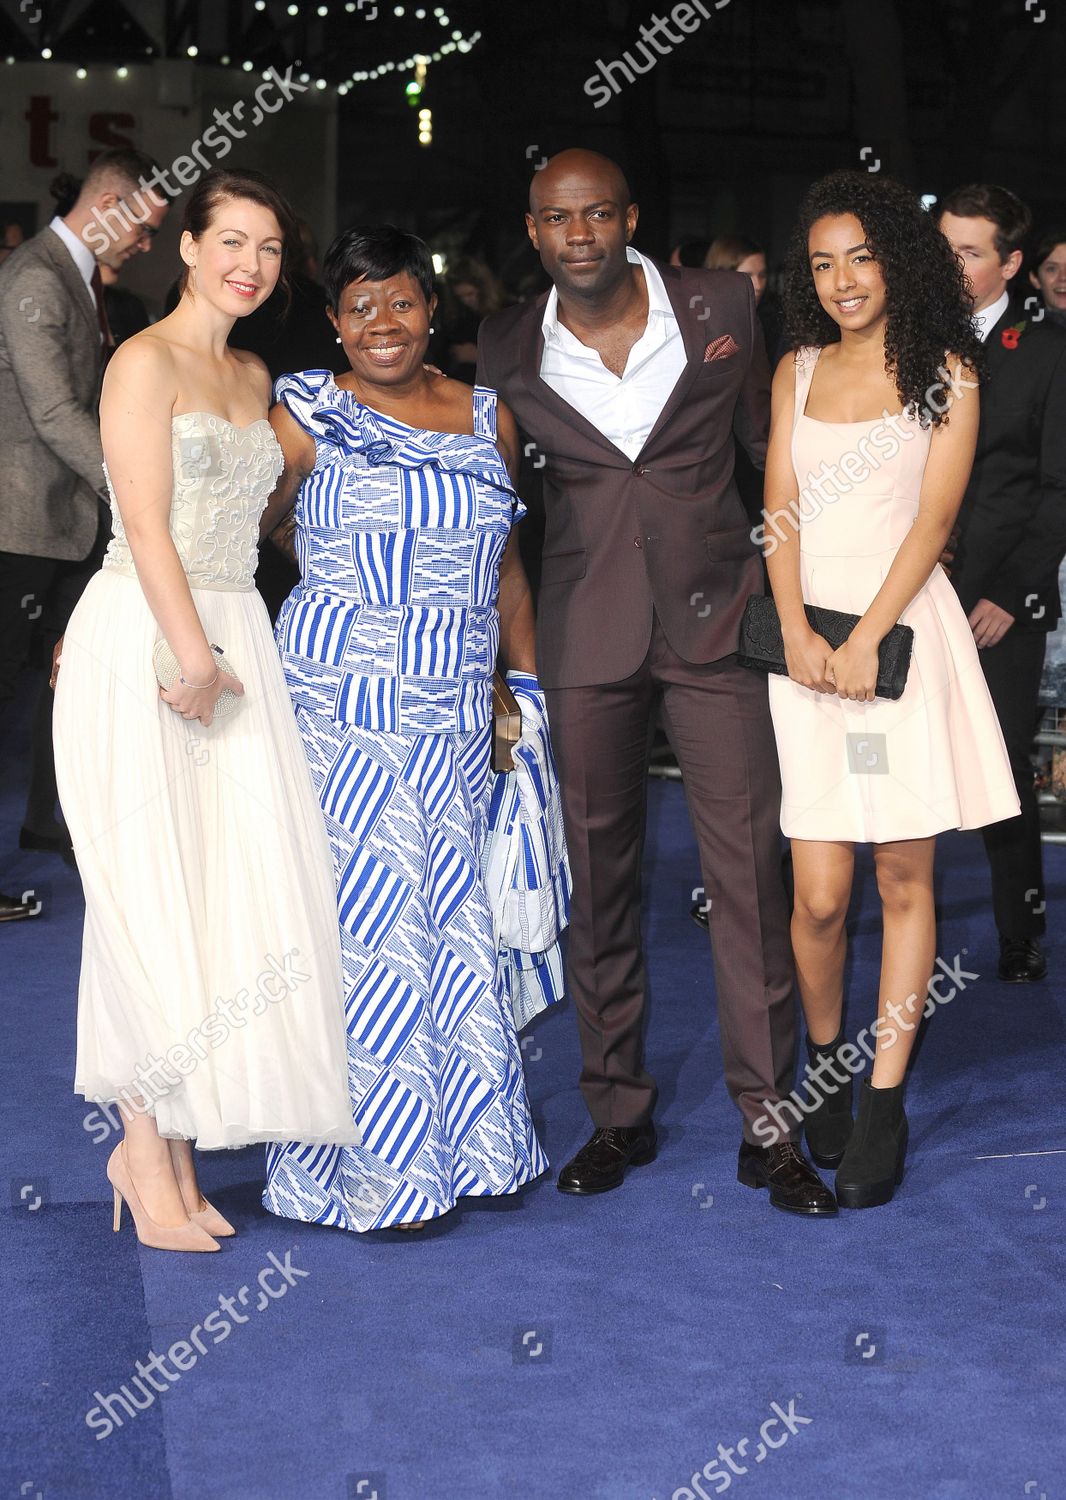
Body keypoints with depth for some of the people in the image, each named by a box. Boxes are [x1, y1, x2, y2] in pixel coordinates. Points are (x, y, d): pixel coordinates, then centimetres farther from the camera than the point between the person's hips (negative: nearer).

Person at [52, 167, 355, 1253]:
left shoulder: (252, 376, 18)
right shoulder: (145, 361, -5)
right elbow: (146, 526, -13)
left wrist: (220, 653, 12)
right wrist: (196, 655, -17)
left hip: (231, 640, 7)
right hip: (143, 639, -7)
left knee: (232, 892, 3)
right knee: (152, 897, -4)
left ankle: (176, 1144, 12)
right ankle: (145, 1151, 7)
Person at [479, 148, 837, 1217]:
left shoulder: (722, 307, 0)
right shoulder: (508, 353, 1)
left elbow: (767, 443, 11)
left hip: (715, 618, -1)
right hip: (586, 637, 1)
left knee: (749, 870, -2)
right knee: (596, 876, 8)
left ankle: (768, 1125, 9)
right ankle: (618, 1112, 22)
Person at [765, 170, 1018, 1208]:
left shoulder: (945, 372, 6)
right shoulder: (797, 372, 15)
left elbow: (935, 515, -3)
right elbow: (781, 508, 7)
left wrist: (867, 636, -14)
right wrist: (796, 629, -8)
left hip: (904, 627, -1)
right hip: (808, 632, 2)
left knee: (905, 876, 0)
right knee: (819, 892, -4)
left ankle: (885, 1098, 8)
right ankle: (824, 1066, 19)